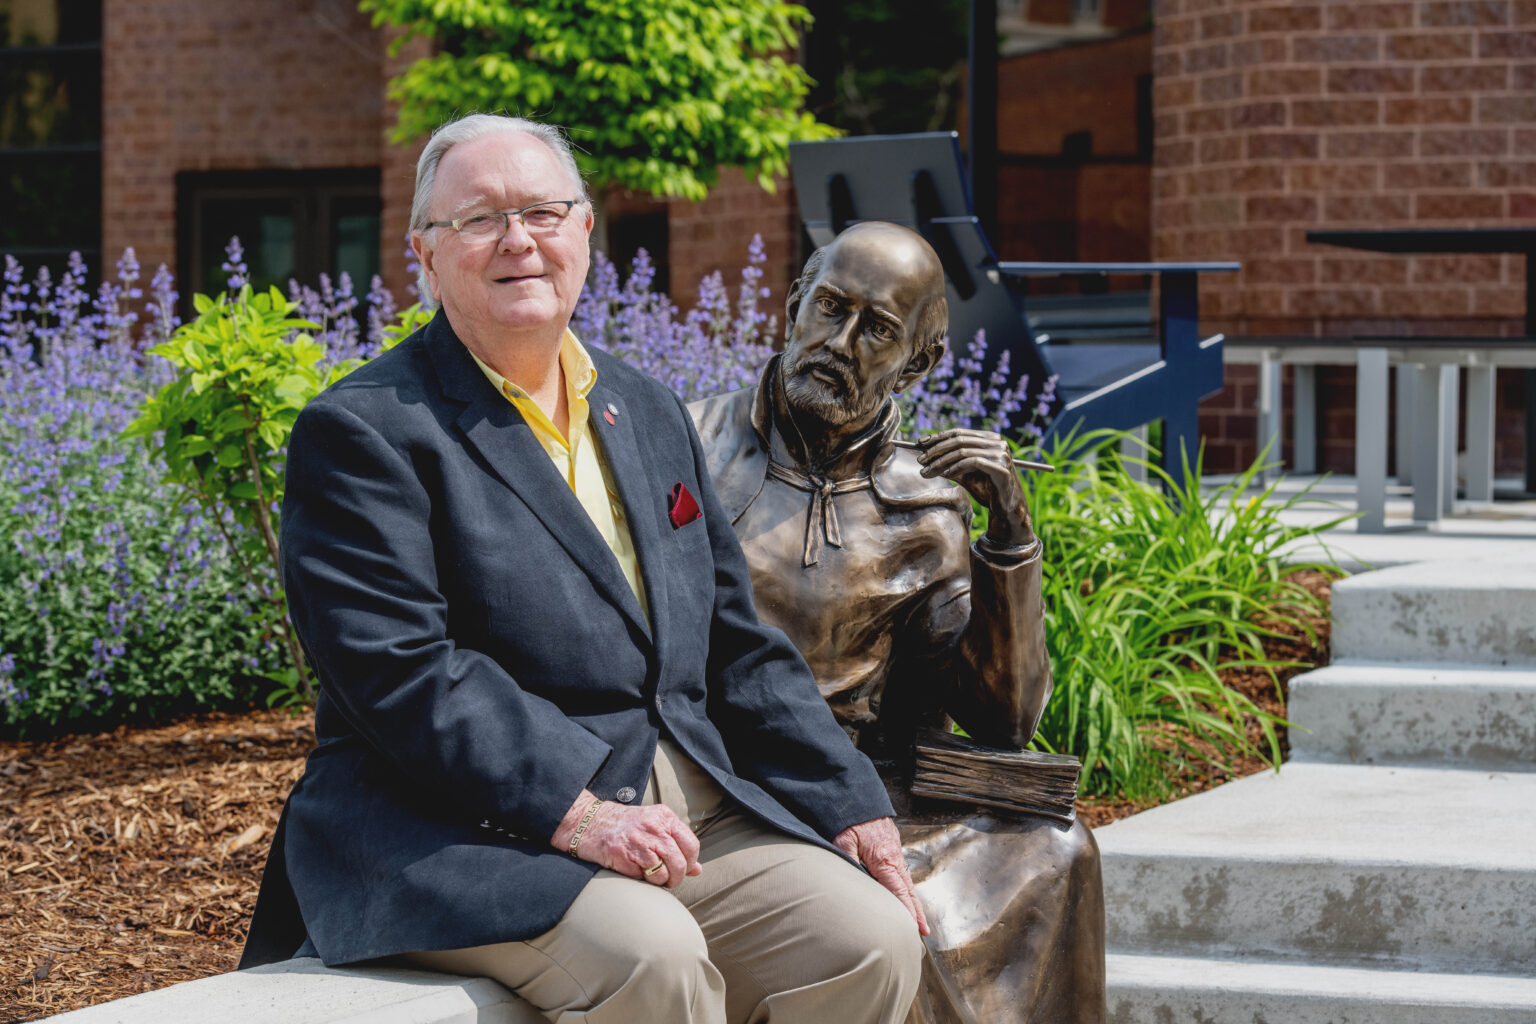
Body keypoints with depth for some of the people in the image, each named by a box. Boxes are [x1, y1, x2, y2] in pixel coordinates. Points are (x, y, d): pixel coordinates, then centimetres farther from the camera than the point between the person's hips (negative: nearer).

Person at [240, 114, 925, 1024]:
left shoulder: (652, 414, 18)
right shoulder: (365, 433, -5)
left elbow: (738, 649, 19)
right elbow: (400, 672, -16)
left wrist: (853, 812, 8)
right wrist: (578, 812, -25)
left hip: (688, 813, 7)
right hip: (461, 833, -7)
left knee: (873, 937, -14)